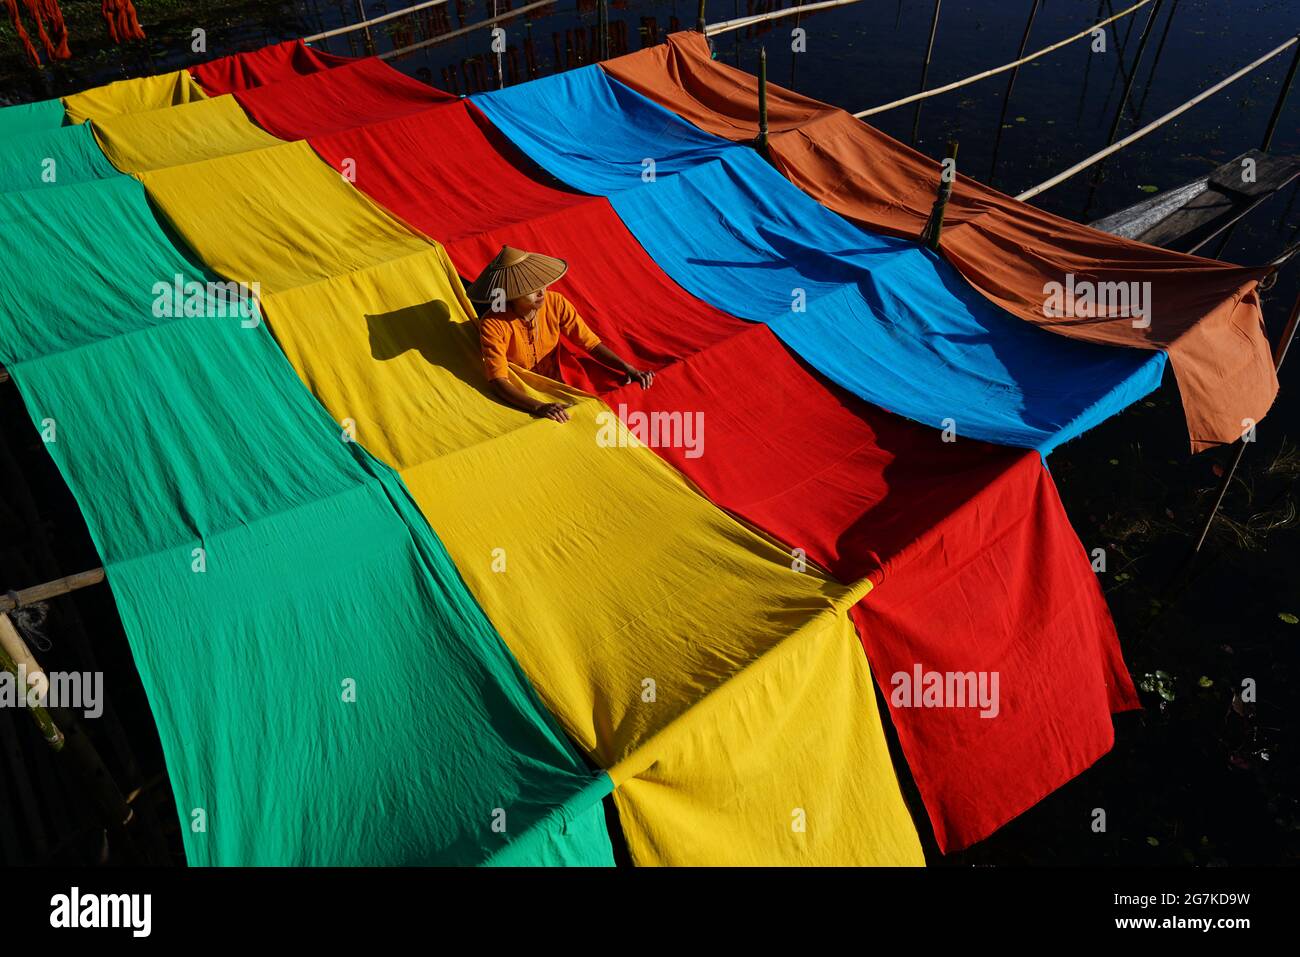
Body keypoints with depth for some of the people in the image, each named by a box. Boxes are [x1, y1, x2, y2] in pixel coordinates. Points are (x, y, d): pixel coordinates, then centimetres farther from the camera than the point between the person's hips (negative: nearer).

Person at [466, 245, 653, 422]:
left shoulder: (555, 303, -11)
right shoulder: (492, 324, -22)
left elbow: (591, 343, -6)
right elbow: (498, 381, -28)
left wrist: (627, 368, -22)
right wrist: (539, 407, -44)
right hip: (518, 400, -3)